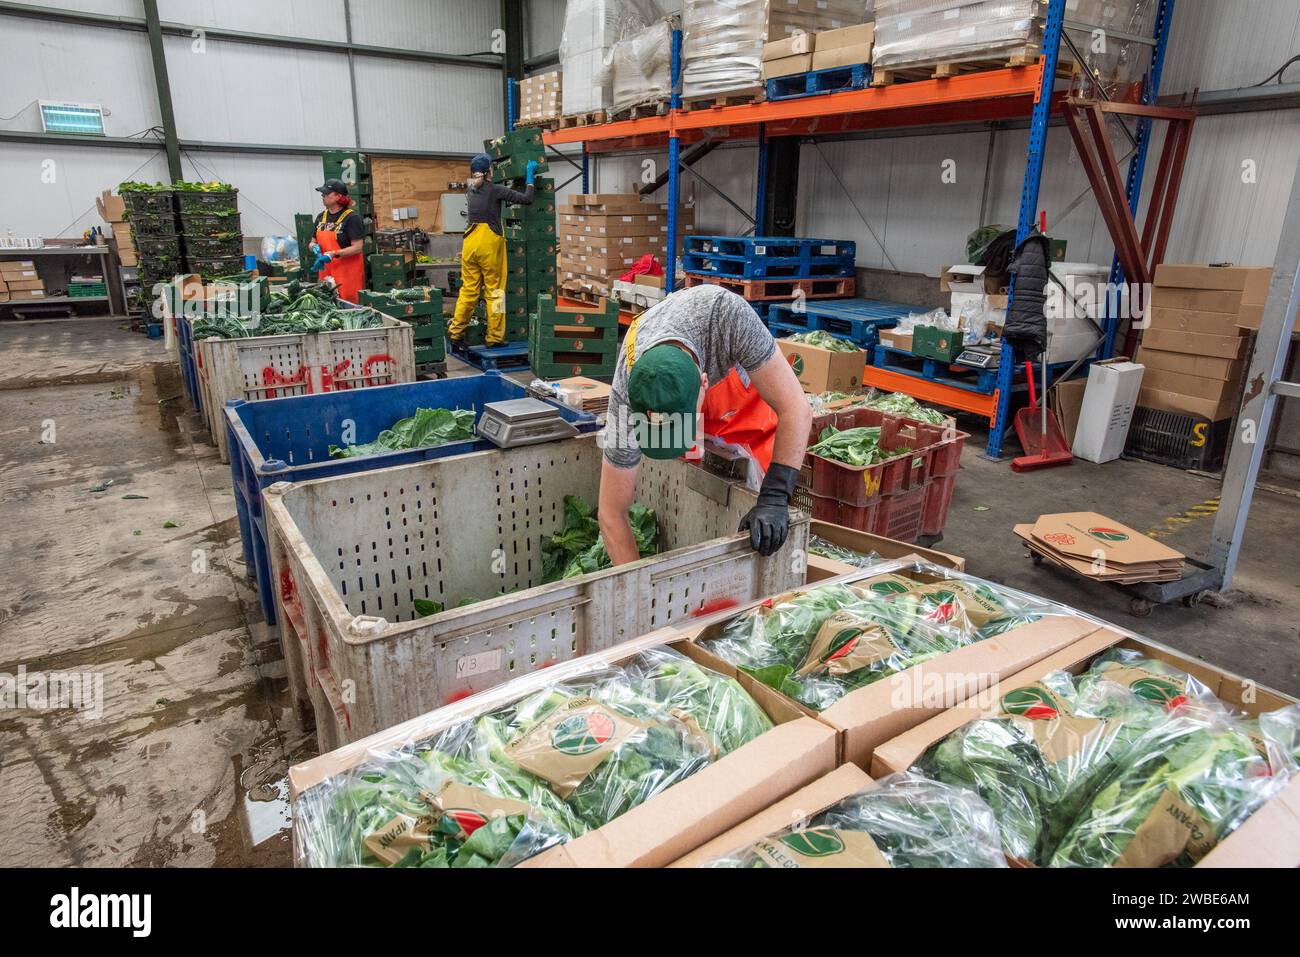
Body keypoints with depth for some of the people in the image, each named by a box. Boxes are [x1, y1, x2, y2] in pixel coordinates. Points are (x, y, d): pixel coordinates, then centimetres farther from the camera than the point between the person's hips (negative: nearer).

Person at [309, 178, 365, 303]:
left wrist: (333, 254, -23)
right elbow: (313, 243, 21)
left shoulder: (352, 217, -9)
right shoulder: (321, 217, 12)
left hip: (347, 272, -6)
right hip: (325, 272, 6)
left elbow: (357, 247, -15)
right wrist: (315, 247, -3)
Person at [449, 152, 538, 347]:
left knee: (468, 289, 12)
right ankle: (494, 337, 8)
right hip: (489, 244, -6)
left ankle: (456, 332, 13)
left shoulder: (470, 191, 11)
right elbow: (526, 199, -10)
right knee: (494, 290, 3)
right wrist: (530, 177, 2)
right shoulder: (494, 190, -8)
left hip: (470, 243, 6)